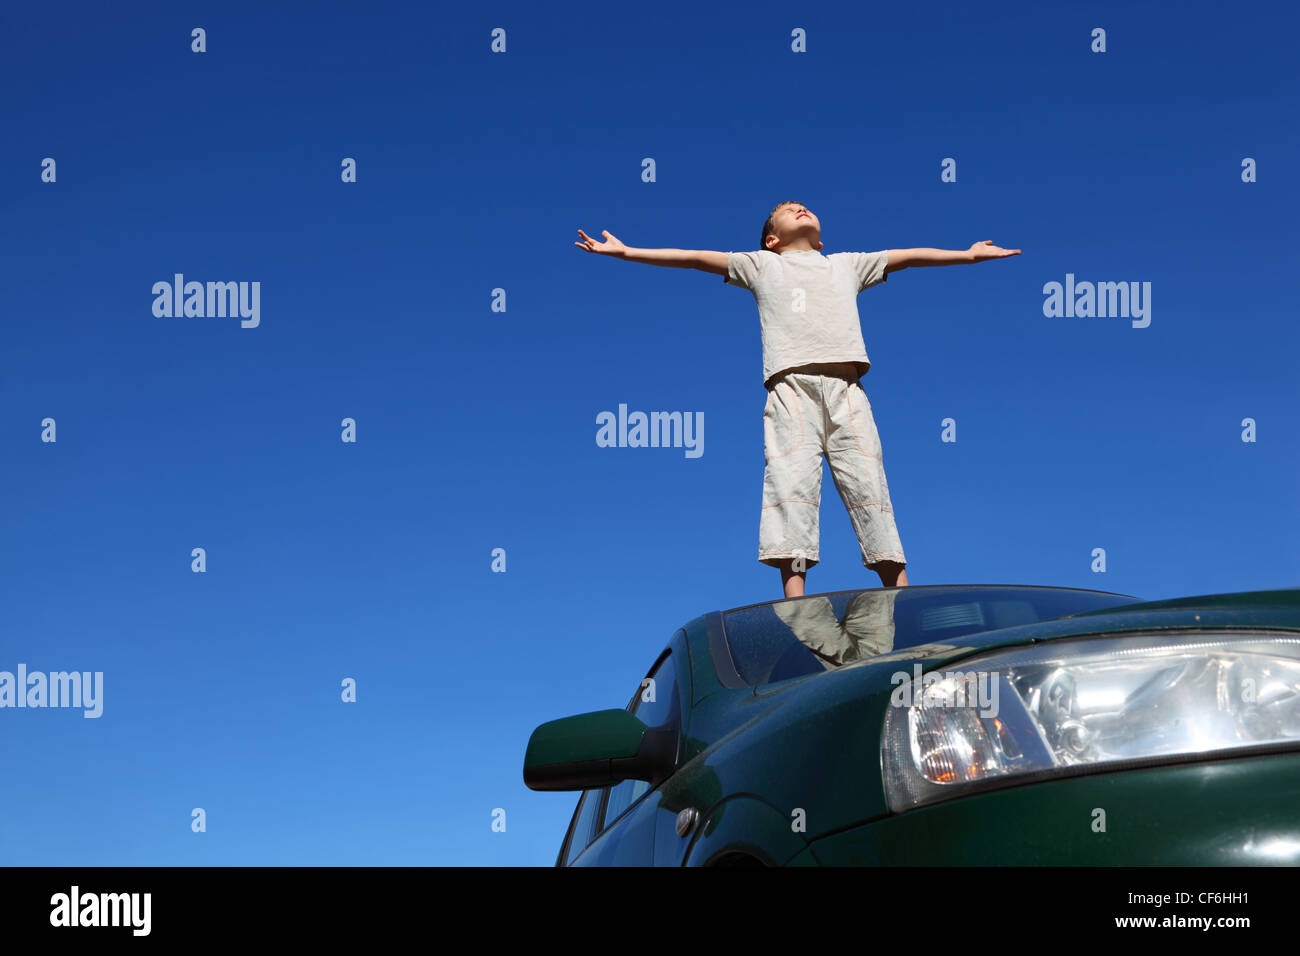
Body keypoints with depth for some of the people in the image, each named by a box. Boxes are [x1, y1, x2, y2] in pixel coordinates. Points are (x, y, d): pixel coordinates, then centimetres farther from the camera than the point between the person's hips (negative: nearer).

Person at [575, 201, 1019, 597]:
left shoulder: (847, 264, 33)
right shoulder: (762, 266, 26)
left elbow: (908, 256, 36)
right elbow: (693, 258, 23)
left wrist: (970, 254, 39)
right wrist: (624, 251, 19)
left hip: (846, 385, 2)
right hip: (791, 382, -2)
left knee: (868, 483, -10)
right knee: (792, 481, -17)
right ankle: (795, 607, -28)